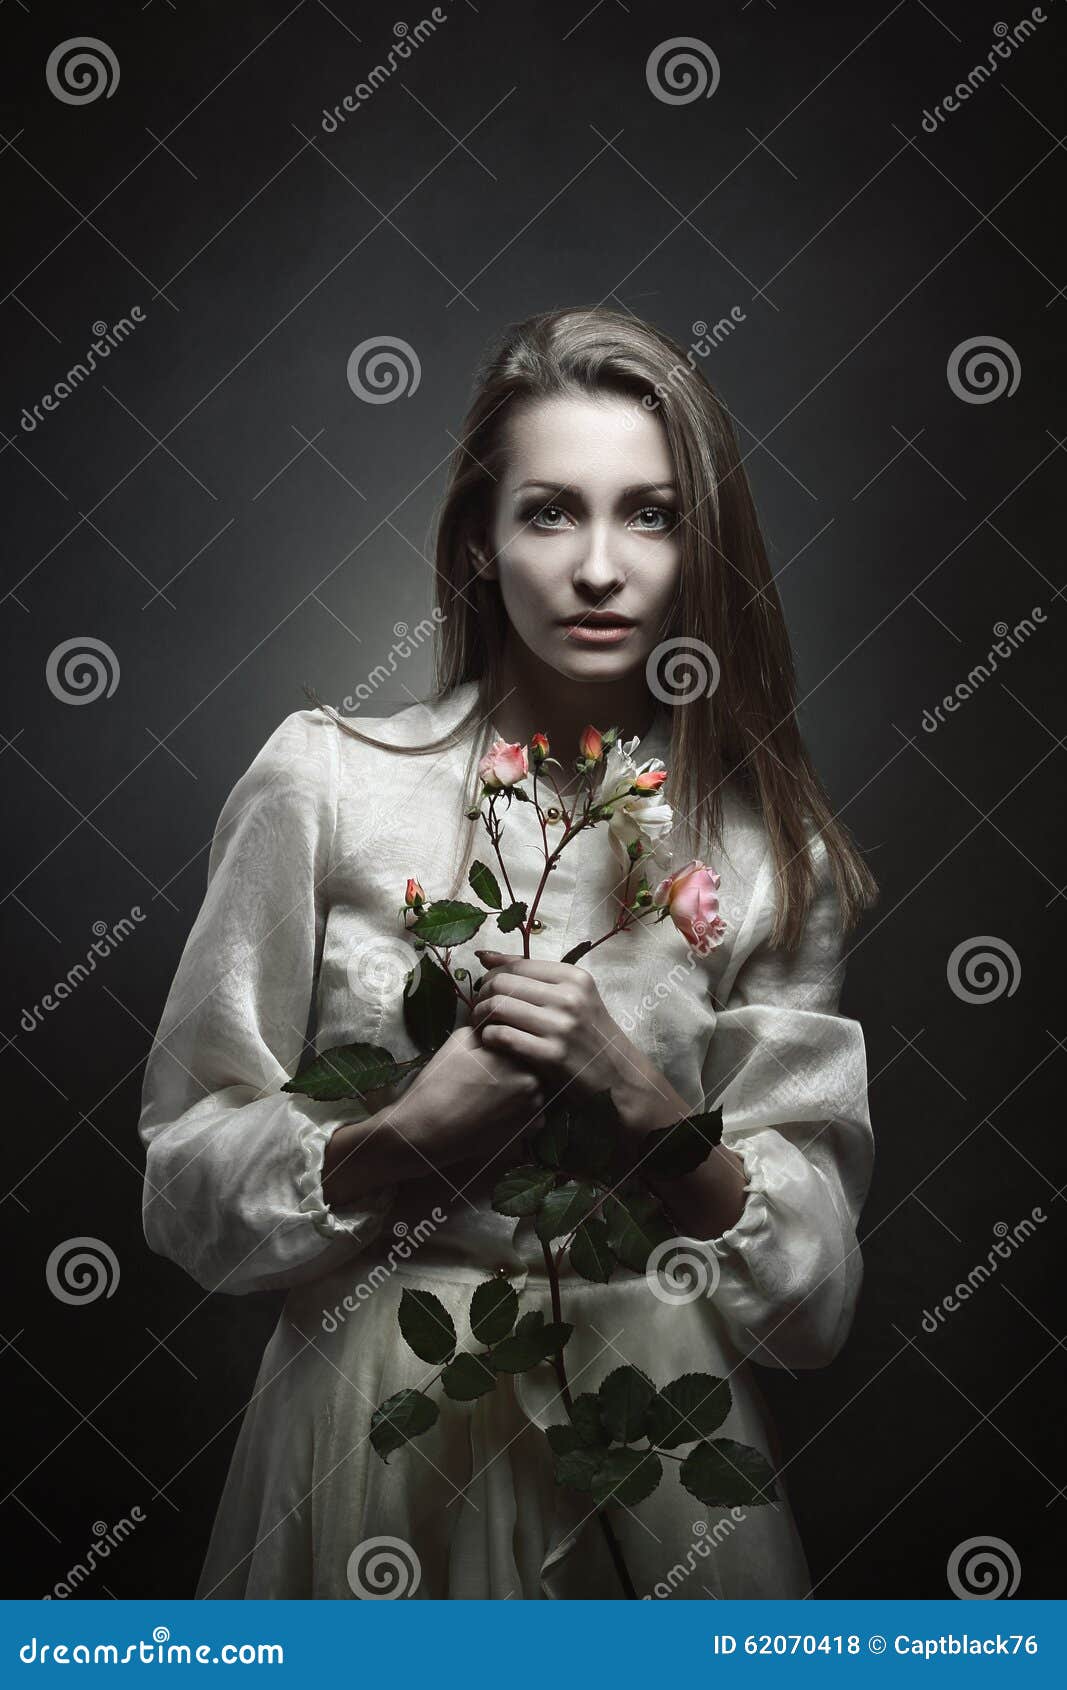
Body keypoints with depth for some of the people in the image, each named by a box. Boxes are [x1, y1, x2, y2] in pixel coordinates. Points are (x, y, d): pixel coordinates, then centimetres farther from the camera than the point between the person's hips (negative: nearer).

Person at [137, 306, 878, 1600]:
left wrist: (642, 1100, -17)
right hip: (371, 1427, 0)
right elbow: (185, 1178, -2)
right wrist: (411, 1133, -18)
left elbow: (817, 1296, -2)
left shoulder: (768, 850, 0)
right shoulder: (323, 781, -4)